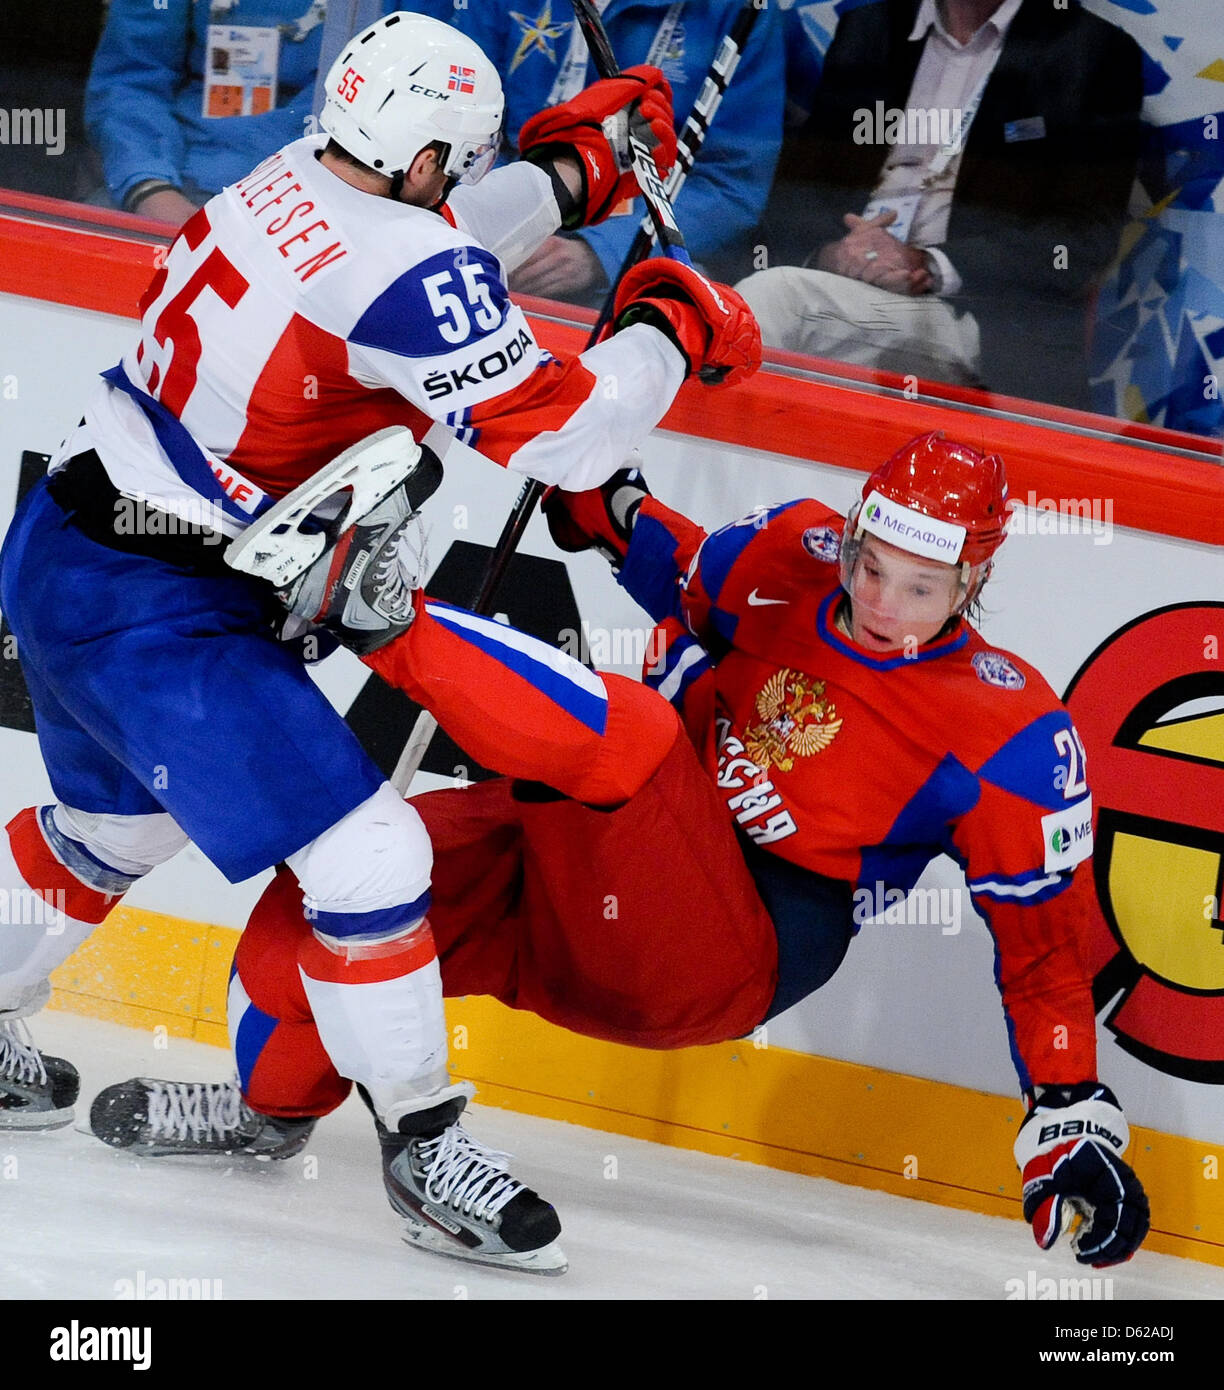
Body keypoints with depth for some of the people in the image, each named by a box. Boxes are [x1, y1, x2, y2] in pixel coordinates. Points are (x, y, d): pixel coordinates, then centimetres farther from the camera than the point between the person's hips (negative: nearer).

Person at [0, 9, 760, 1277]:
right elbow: (561, 442, -23)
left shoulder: (297, 178, 3)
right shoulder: (405, 268, -22)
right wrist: (672, 326, -8)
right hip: (155, 617, -10)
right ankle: (423, 1148, 2)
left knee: (115, 826, 32)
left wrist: (576, 163, 21)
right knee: (367, 861, -8)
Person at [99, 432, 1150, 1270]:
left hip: (719, 965, -6)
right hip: (590, 885, 6)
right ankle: (275, 1096, 16)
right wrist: (613, 509, 10)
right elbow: (691, 588, 28)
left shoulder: (1009, 733, -7)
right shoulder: (793, 557, 6)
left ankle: (387, 620, -37)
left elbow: (1042, 935, -4)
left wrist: (1076, 1117, -9)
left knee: (631, 733, -32)